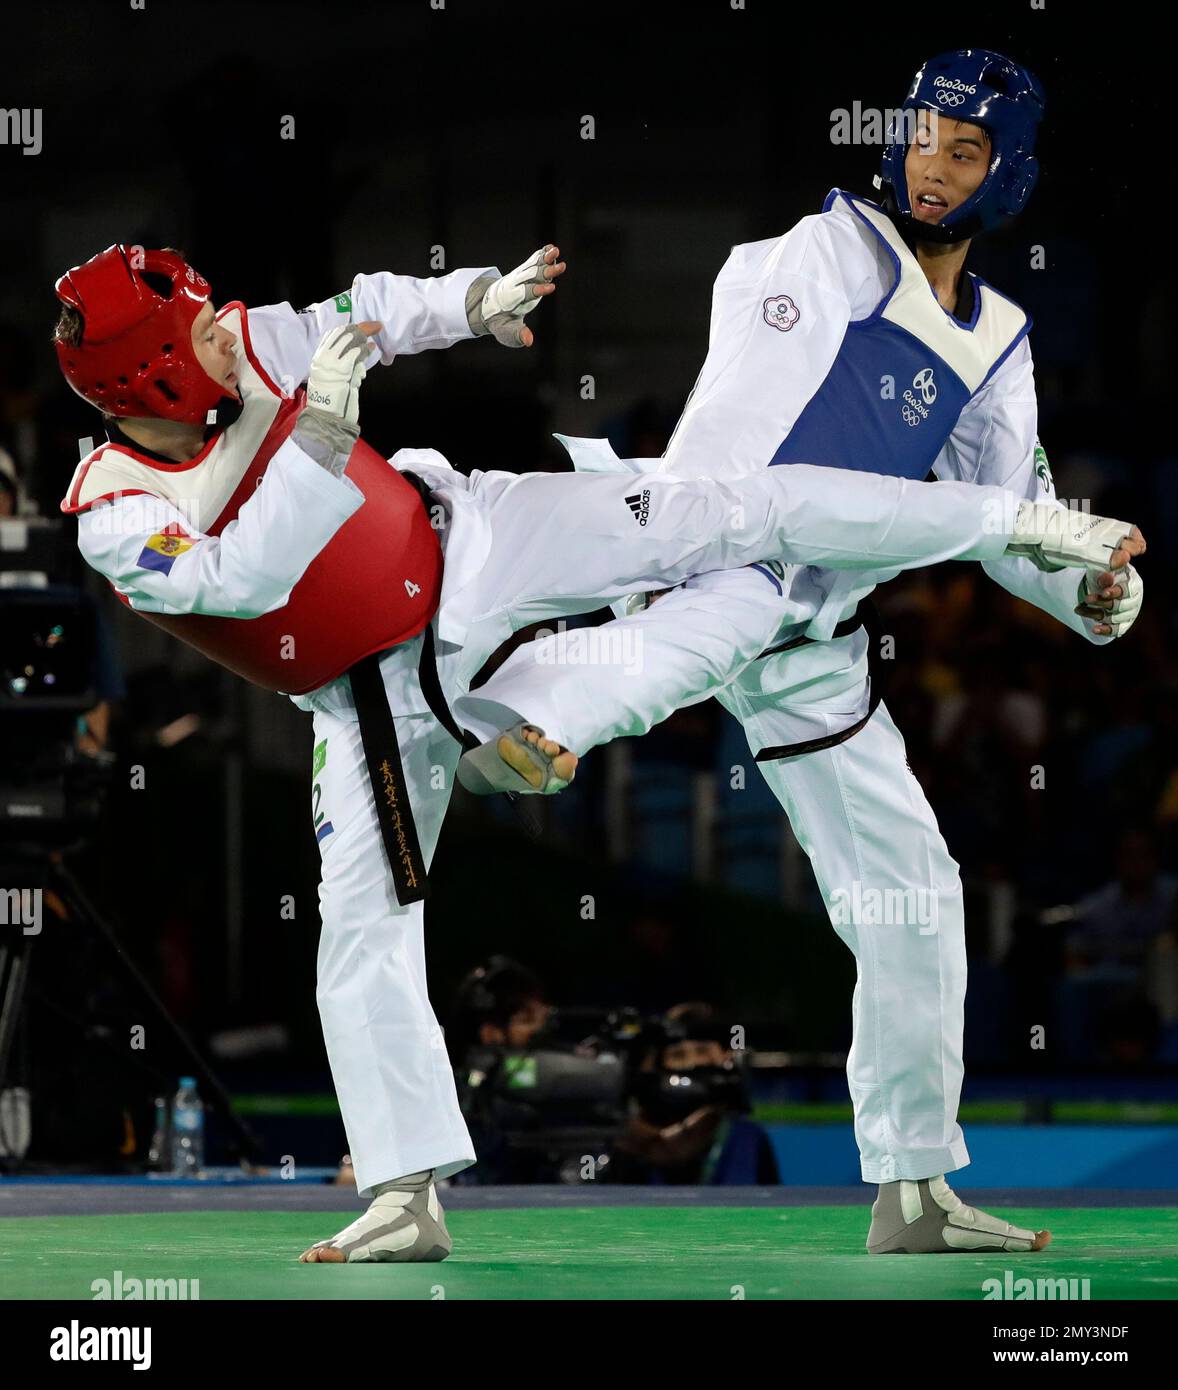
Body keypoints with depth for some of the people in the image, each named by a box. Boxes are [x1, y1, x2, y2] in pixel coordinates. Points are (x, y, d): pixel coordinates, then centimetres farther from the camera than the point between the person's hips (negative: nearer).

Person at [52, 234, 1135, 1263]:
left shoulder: (251, 347, -14)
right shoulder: (114, 521, -25)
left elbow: (370, 313, 5)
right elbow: (244, 581, -40)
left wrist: (478, 301, -8)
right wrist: (317, 439, -49)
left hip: (462, 541, 2)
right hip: (374, 700, -2)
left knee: (731, 519, -5)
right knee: (361, 928, -5)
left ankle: (1021, 523, 3)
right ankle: (407, 1199, 3)